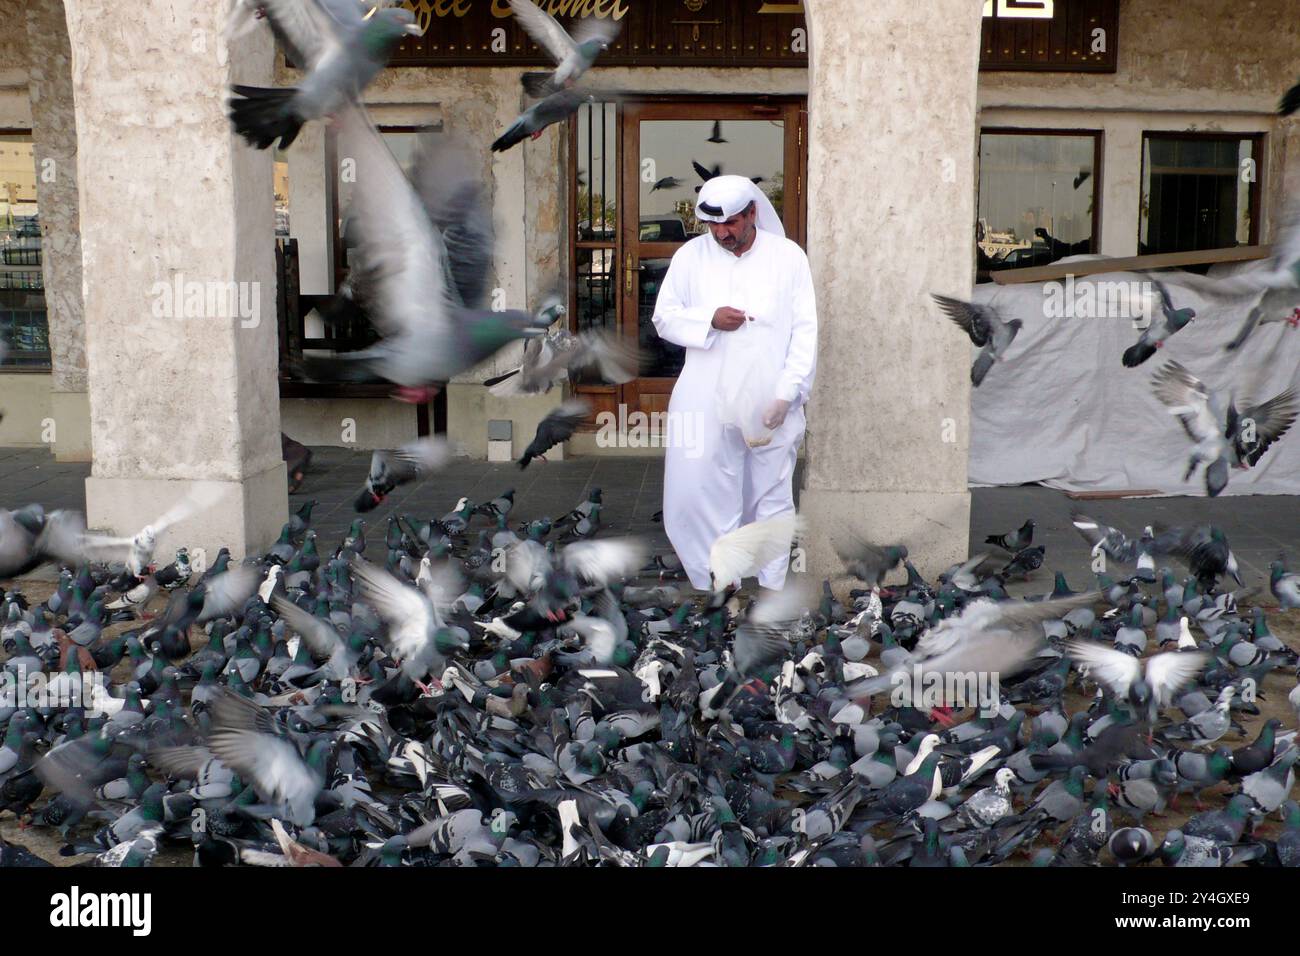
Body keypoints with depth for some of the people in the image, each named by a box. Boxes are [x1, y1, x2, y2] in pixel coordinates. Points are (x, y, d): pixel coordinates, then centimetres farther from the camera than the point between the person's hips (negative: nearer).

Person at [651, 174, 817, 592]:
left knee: (772, 500, 8)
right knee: (697, 496, -2)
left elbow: (806, 331, -1)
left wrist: (787, 393, -10)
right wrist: (710, 320, -13)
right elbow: (663, 319, 7)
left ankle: (772, 586, 19)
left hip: (771, 405, -1)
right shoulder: (690, 255, 5)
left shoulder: (789, 256, 2)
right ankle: (719, 583, 10)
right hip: (706, 404, 1)